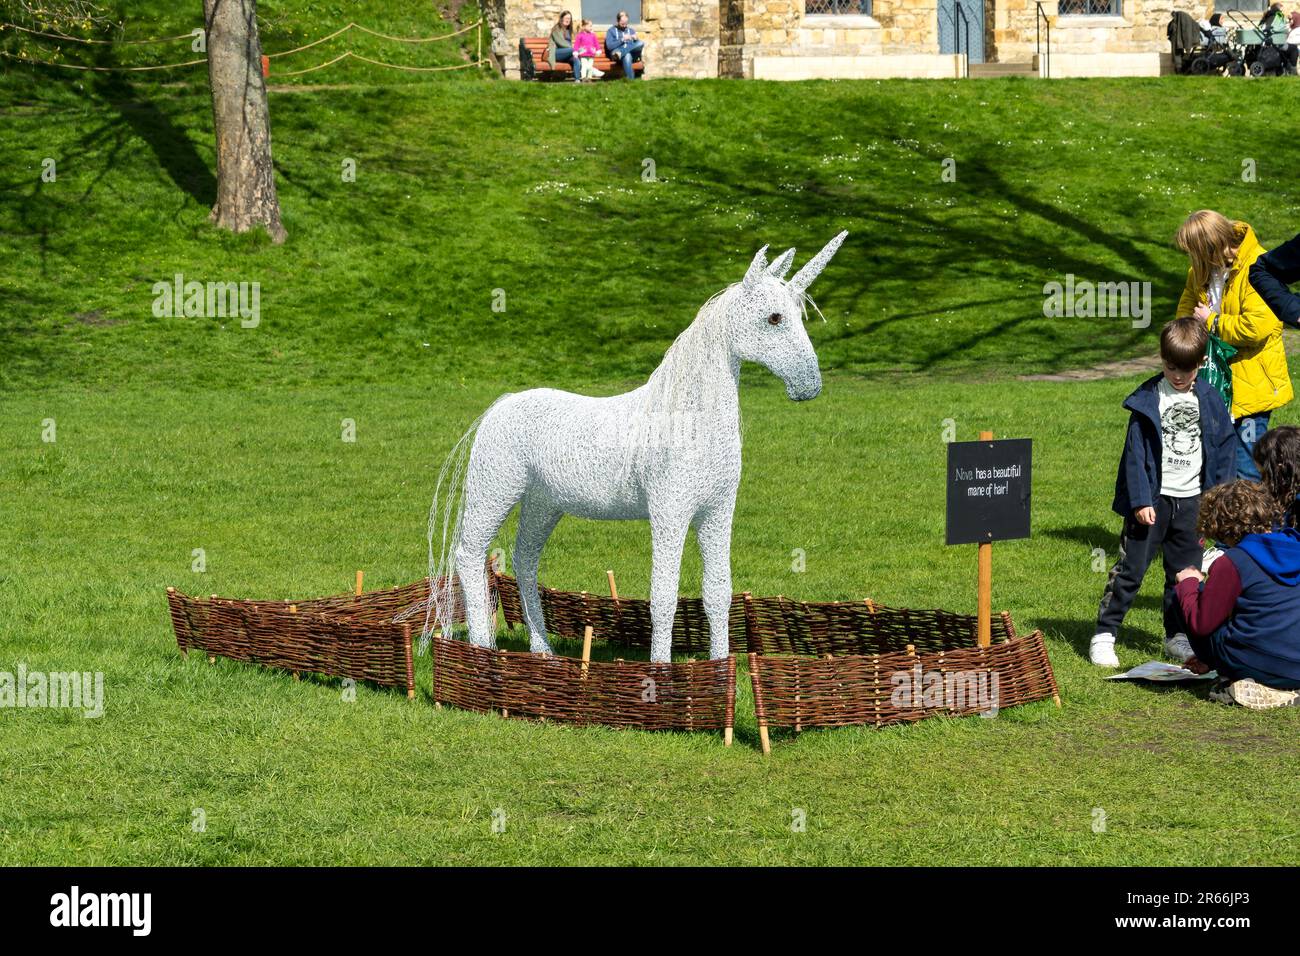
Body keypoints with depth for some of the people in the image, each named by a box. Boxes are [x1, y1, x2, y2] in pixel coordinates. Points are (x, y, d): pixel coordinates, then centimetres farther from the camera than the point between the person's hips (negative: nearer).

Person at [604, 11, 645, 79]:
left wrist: (635, 39, -4)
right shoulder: (611, 31, 11)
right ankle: (630, 79, -46)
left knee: (641, 44, -28)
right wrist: (622, 39, -11)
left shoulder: (631, 31, 24)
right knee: (627, 56, -41)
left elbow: (637, 45, 17)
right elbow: (609, 46, -3)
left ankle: (619, 53, -40)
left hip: (632, 54, 4)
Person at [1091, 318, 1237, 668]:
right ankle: (1104, 635, 2)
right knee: (1130, 568, -4)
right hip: (1152, 498, -3)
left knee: (1185, 573, 10)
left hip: (1190, 501, 3)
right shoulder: (1148, 398, -7)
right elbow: (1135, 453, -7)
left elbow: (1222, 454, 7)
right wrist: (1140, 501, -13)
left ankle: (1178, 637, 22)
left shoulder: (1210, 401, 2)